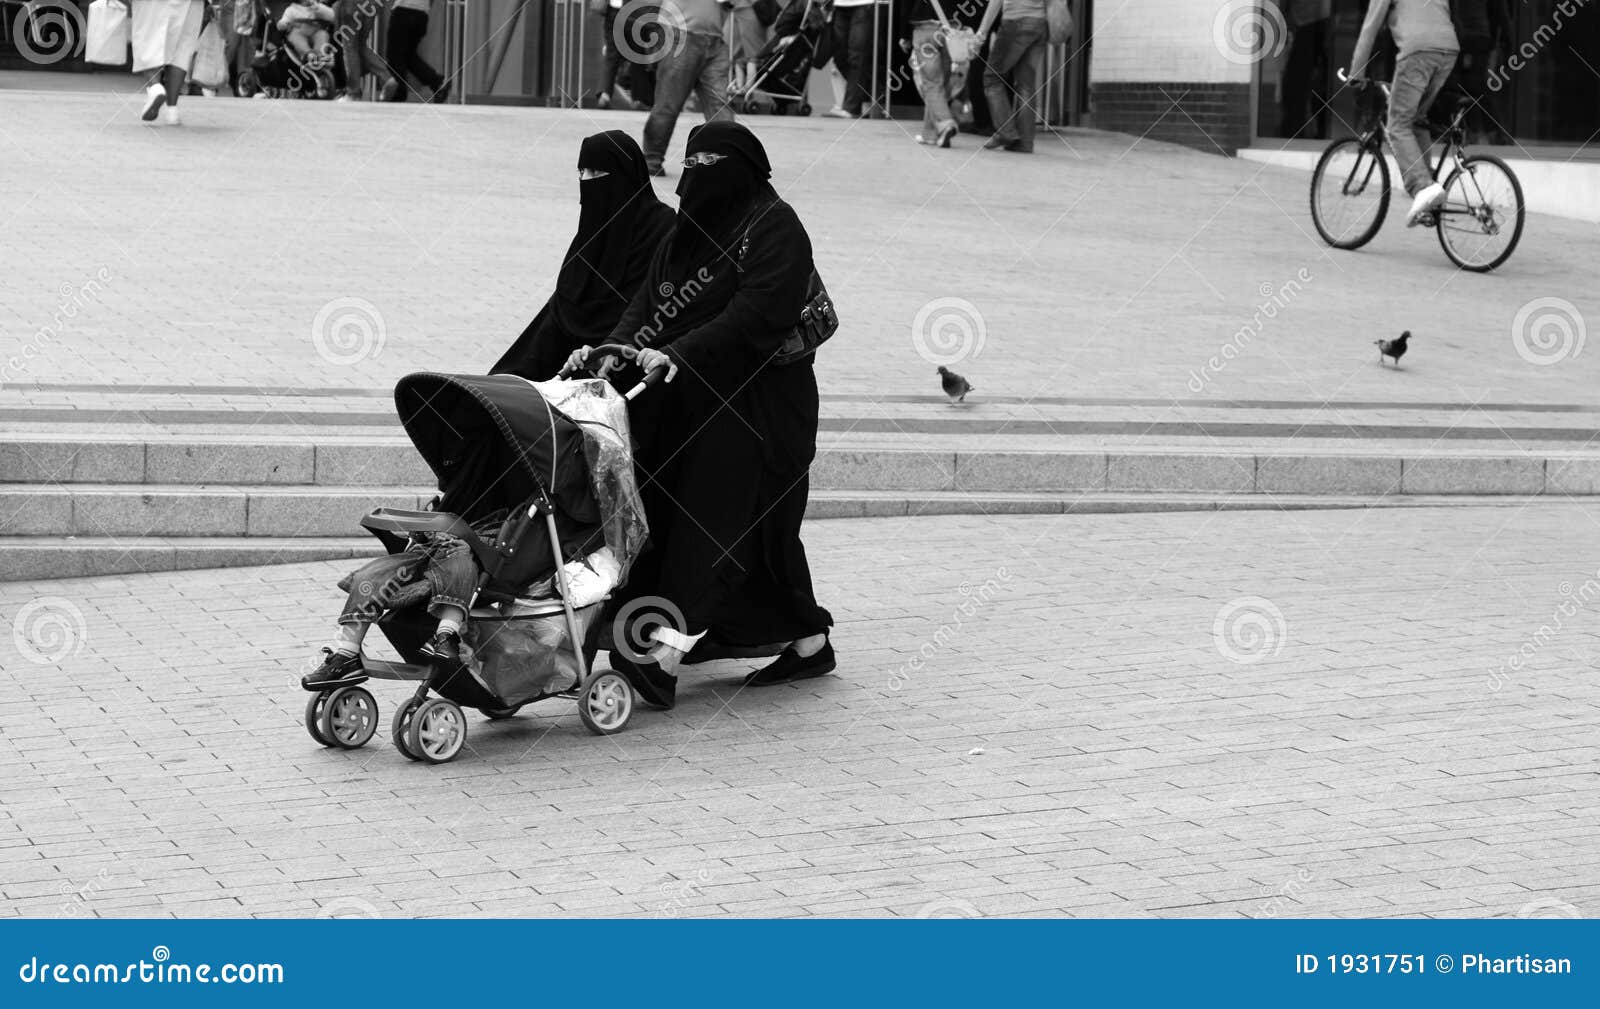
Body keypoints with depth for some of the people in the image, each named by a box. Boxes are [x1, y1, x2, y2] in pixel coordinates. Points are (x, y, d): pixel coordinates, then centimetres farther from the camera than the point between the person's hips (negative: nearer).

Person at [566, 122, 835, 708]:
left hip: (756, 403, -8)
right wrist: (614, 348, -11)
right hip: (691, 397, 8)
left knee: (713, 522, -14)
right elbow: (652, 302, 8)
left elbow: (756, 315, -22)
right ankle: (808, 642, 20)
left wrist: (677, 354, -30)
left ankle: (665, 654, -23)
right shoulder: (687, 231, 15)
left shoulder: (775, 229, -11)